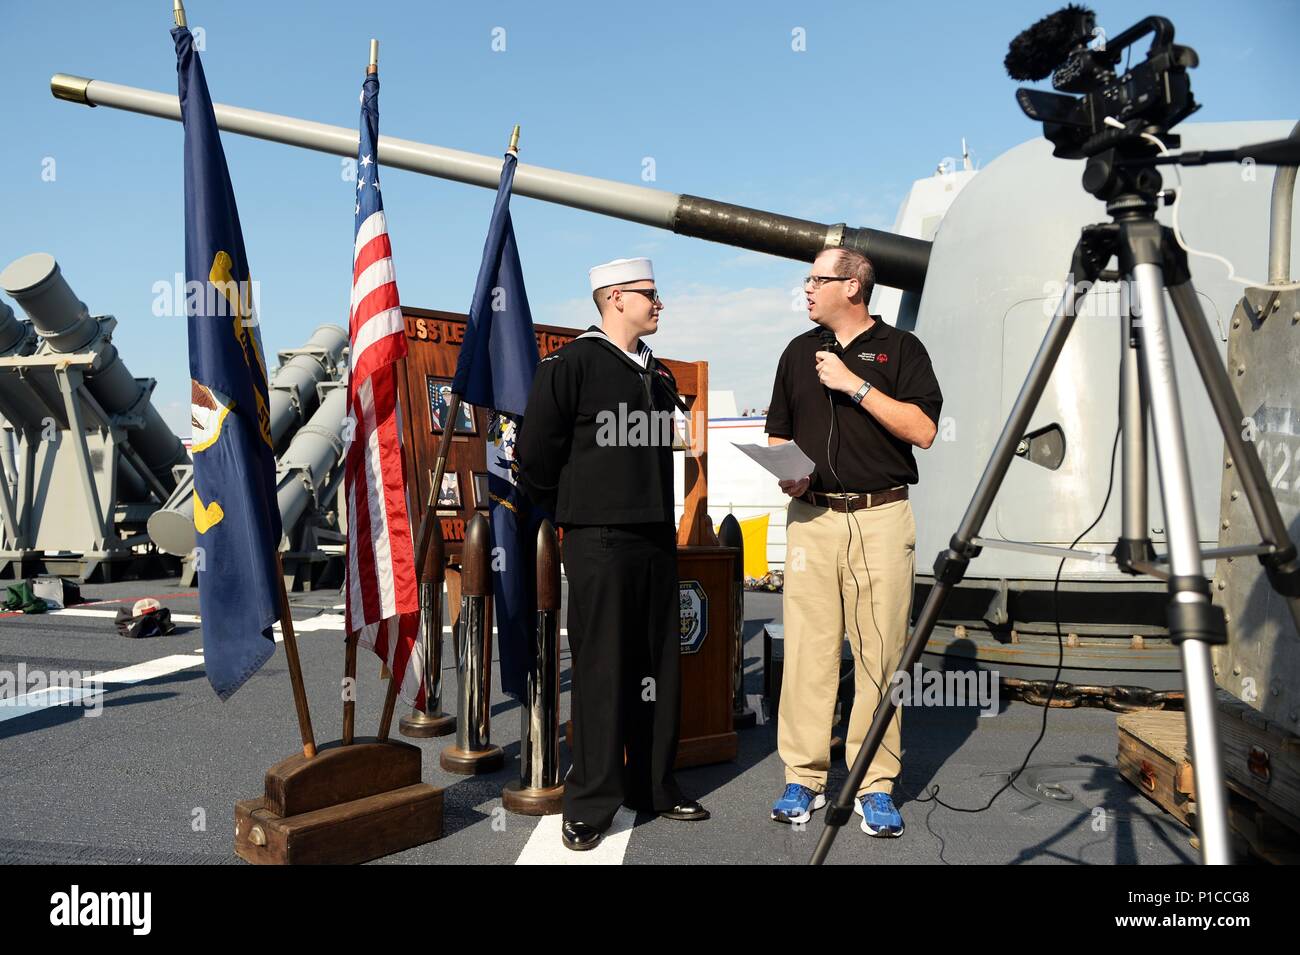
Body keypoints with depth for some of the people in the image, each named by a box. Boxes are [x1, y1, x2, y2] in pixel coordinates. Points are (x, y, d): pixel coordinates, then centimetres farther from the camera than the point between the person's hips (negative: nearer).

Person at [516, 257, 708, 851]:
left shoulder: (657, 374, 16)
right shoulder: (572, 364, -7)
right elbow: (535, 452, -9)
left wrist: (663, 519, 17)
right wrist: (571, 512, 1)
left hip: (656, 539, 7)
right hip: (599, 542, -7)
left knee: (658, 667, 11)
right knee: (602, 671, -3)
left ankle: (653, 787, 24)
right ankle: (589, 806, 8)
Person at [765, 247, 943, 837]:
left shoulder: (900, 348, 6)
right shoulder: (800, 352, 17)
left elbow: (923, 429, -5)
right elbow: (778, 434, 21)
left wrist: (856, 385, -10)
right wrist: (784, 473, 0)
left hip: (882, 517, -2)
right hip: (811, 517, 3)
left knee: (879, 654, -1)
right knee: (808, 651, 0)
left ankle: (876, 787, 8)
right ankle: (804, 779, 10)